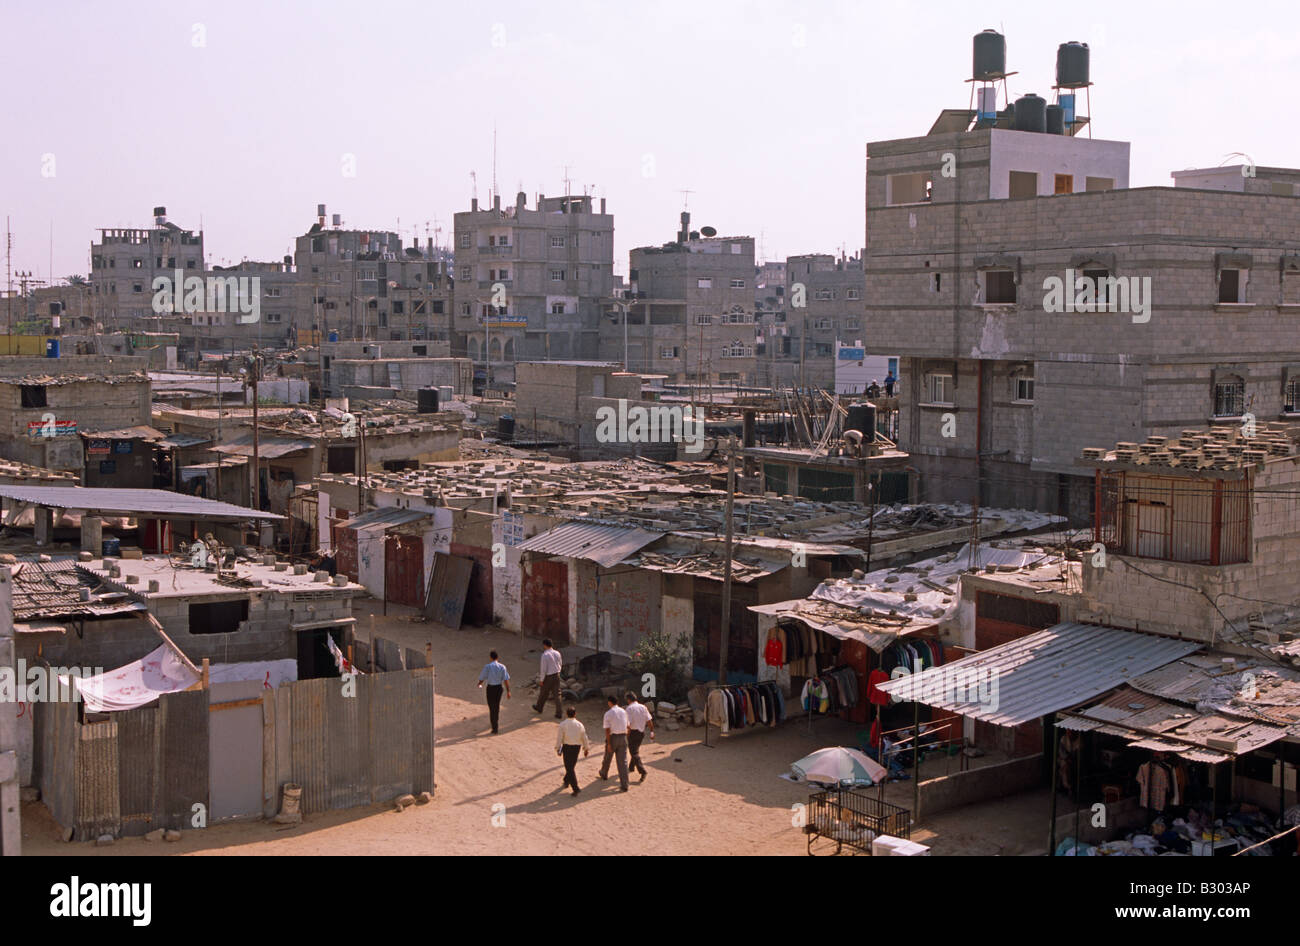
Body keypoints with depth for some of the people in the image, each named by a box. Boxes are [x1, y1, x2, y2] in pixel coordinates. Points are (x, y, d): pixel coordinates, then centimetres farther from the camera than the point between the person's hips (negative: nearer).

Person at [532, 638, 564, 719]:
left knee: (544, 693, 17)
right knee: (557, 694, 7)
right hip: (557, 675, 5)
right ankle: (558, 714, 5)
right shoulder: (557, 653, -1)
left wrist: (542, 680, -8)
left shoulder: (545, 655, -19)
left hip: (548, 677, -5)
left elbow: (543, 669, -17)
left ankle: (539, 707, 40)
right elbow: (560, 664, 10)